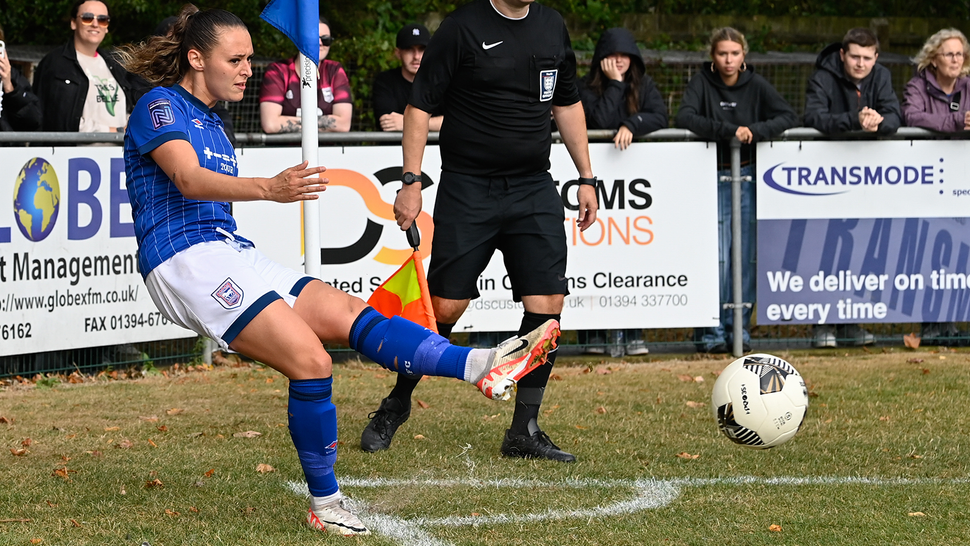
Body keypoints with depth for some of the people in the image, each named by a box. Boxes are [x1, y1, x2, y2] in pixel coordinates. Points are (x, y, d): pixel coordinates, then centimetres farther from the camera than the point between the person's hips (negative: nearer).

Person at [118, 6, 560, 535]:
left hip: (234, 255, 9)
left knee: (350, 314, -9)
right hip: (187, 261, -9)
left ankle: (481, 366, -24)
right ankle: (324, 506, -11)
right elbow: (189, 181, -25)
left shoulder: (210, 123, 23)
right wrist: (269, 189, -40)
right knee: (311, 362, -20)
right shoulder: (160, 106, -7)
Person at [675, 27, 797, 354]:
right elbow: (684, 118, -19)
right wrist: (729, 130, -27)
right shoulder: (702, 83, -3)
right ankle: (711, 330, -3)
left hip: (747, 177, 2)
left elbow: (788, 117, -4)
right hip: (713, 177, -2)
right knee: (716, 255, -9)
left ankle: (739, 327, 9)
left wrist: (755, 130, -21)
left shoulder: (755, 85, 4)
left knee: (746, 256, 1)